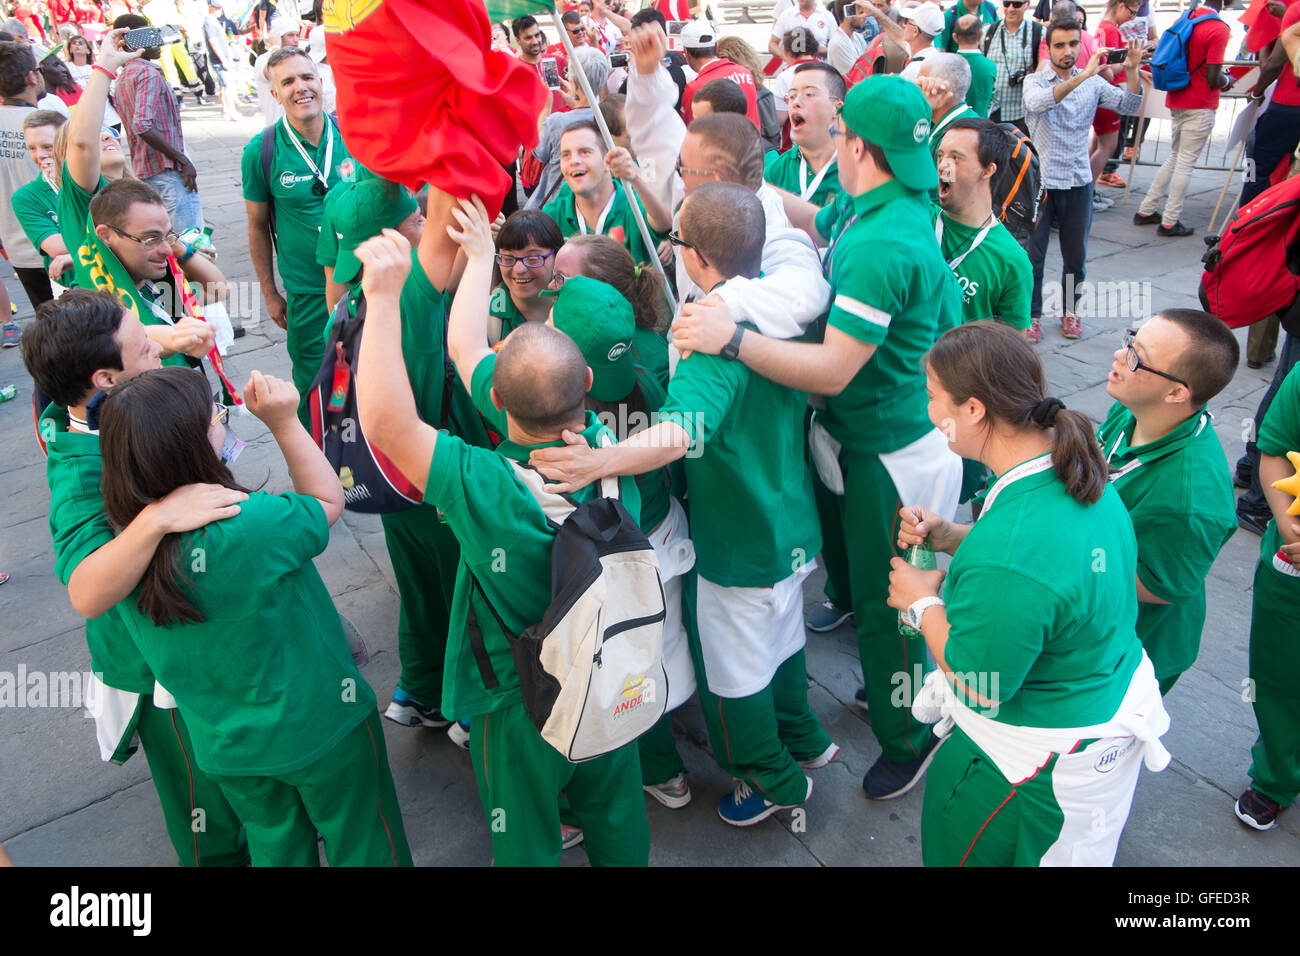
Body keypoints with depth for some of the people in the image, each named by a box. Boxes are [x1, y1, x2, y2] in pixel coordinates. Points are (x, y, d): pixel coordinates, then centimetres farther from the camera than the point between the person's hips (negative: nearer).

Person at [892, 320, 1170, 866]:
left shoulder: (1005, 561, -40)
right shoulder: (1072, 470, -10)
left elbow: (979, 689, -27)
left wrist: (924, 603, -13)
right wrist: (950, 536, -5)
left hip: (1043, 761, -8)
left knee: (958, 844, 19)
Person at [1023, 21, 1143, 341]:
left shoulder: (1093, 83, 6)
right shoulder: (1035, 81, -3)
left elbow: (1129, 106, -4)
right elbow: (1038, 102, -27)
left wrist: (1132, 71, -20)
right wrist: (1081, 76, -36)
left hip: (1079, 183, 3)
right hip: (1041, 181, -3)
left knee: (1076, 255, 11)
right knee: (1033, 253, 2)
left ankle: (1070, 311, 27)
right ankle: (1032, 314, 16)